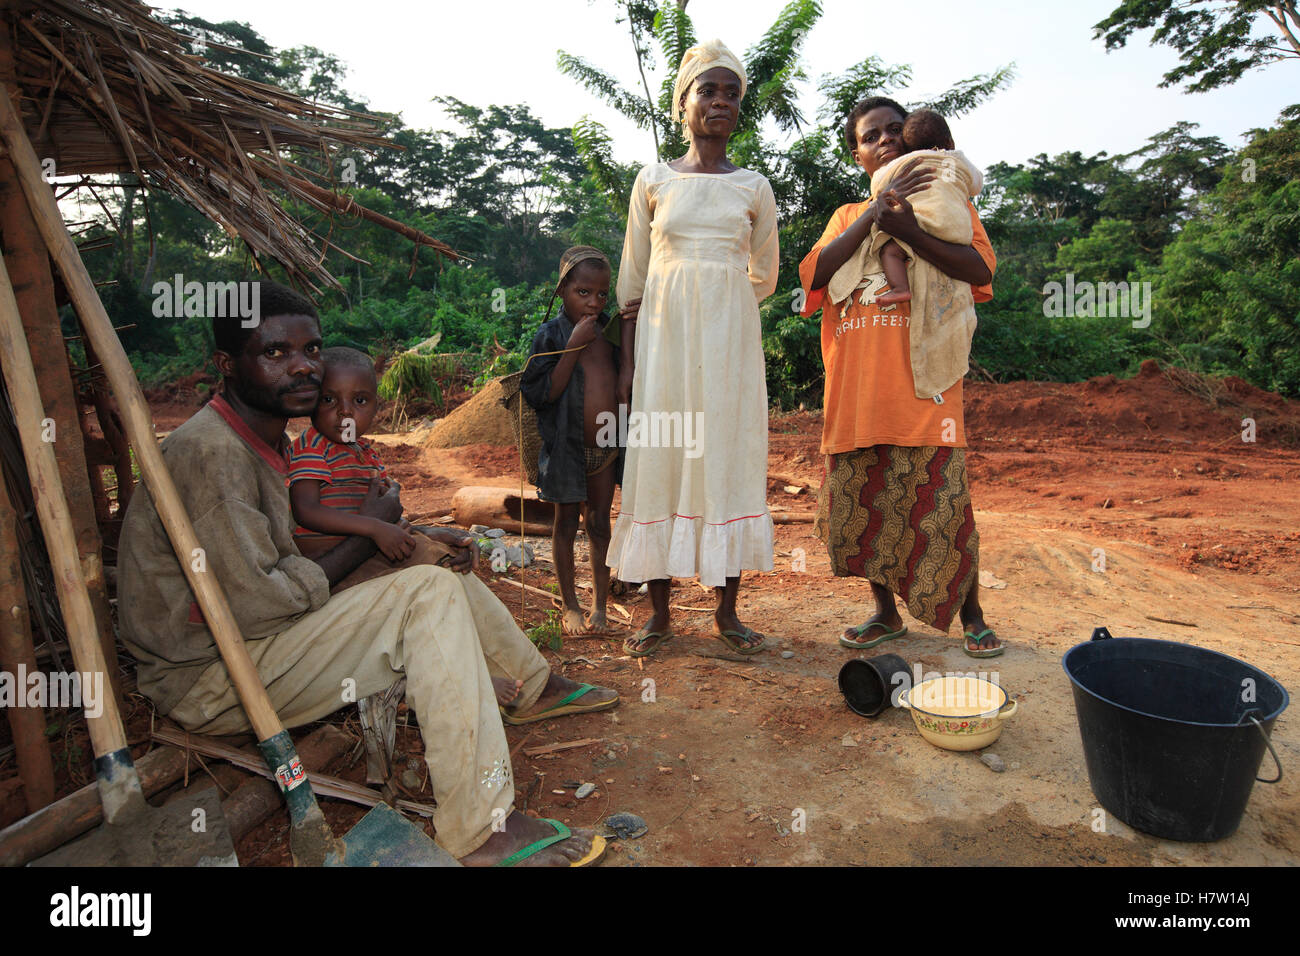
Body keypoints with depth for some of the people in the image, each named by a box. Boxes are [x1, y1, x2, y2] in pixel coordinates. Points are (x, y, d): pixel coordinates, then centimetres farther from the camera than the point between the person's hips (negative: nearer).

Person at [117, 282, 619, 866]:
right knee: (430, 595, -24)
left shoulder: (267, 439, 8)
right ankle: (480, 830, -23)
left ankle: (539, 687, 25)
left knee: (441, 569, 8)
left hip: (251, 638, 9)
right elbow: (262, 606, -25)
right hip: (207, 678, -9)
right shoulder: (210, 453, -23)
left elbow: (294, 555, 11)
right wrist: (370, 531, -14)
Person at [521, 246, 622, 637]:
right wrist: (574, 346, -22)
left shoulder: (610, 330, 5)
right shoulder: (551, 334, -10)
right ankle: (570, 607, 22)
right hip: (567, 448, -4)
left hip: (606, 446, 4)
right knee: (566, 524, 8)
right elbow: (541, 394, -18)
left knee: (600, 525, 10)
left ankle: (599, 605, 22)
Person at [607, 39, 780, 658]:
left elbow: (764, 279, 18)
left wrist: (713, 300, 11)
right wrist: (628, 362, 0)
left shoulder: (753, 188, 9)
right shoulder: (653, 181, 7)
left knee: (730, 460, -1)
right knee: (660, 458, -2)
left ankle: (726, 611, 10)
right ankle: (659, 612, 8)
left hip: (731, 340, 1)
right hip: (664, 336, 0)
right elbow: (632, 281, 6)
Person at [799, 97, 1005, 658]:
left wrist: (910, 233, -18)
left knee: (942, 502, -5)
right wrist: (876, 212, -8)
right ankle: (886, 612, 22)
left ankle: (971, 614, 14)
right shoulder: (847, 216, 21)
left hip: (922, 382, -3)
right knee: (861, 503, 5)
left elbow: (979, 269, -5)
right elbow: (815, 274, -1)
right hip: (856, 387, 3)